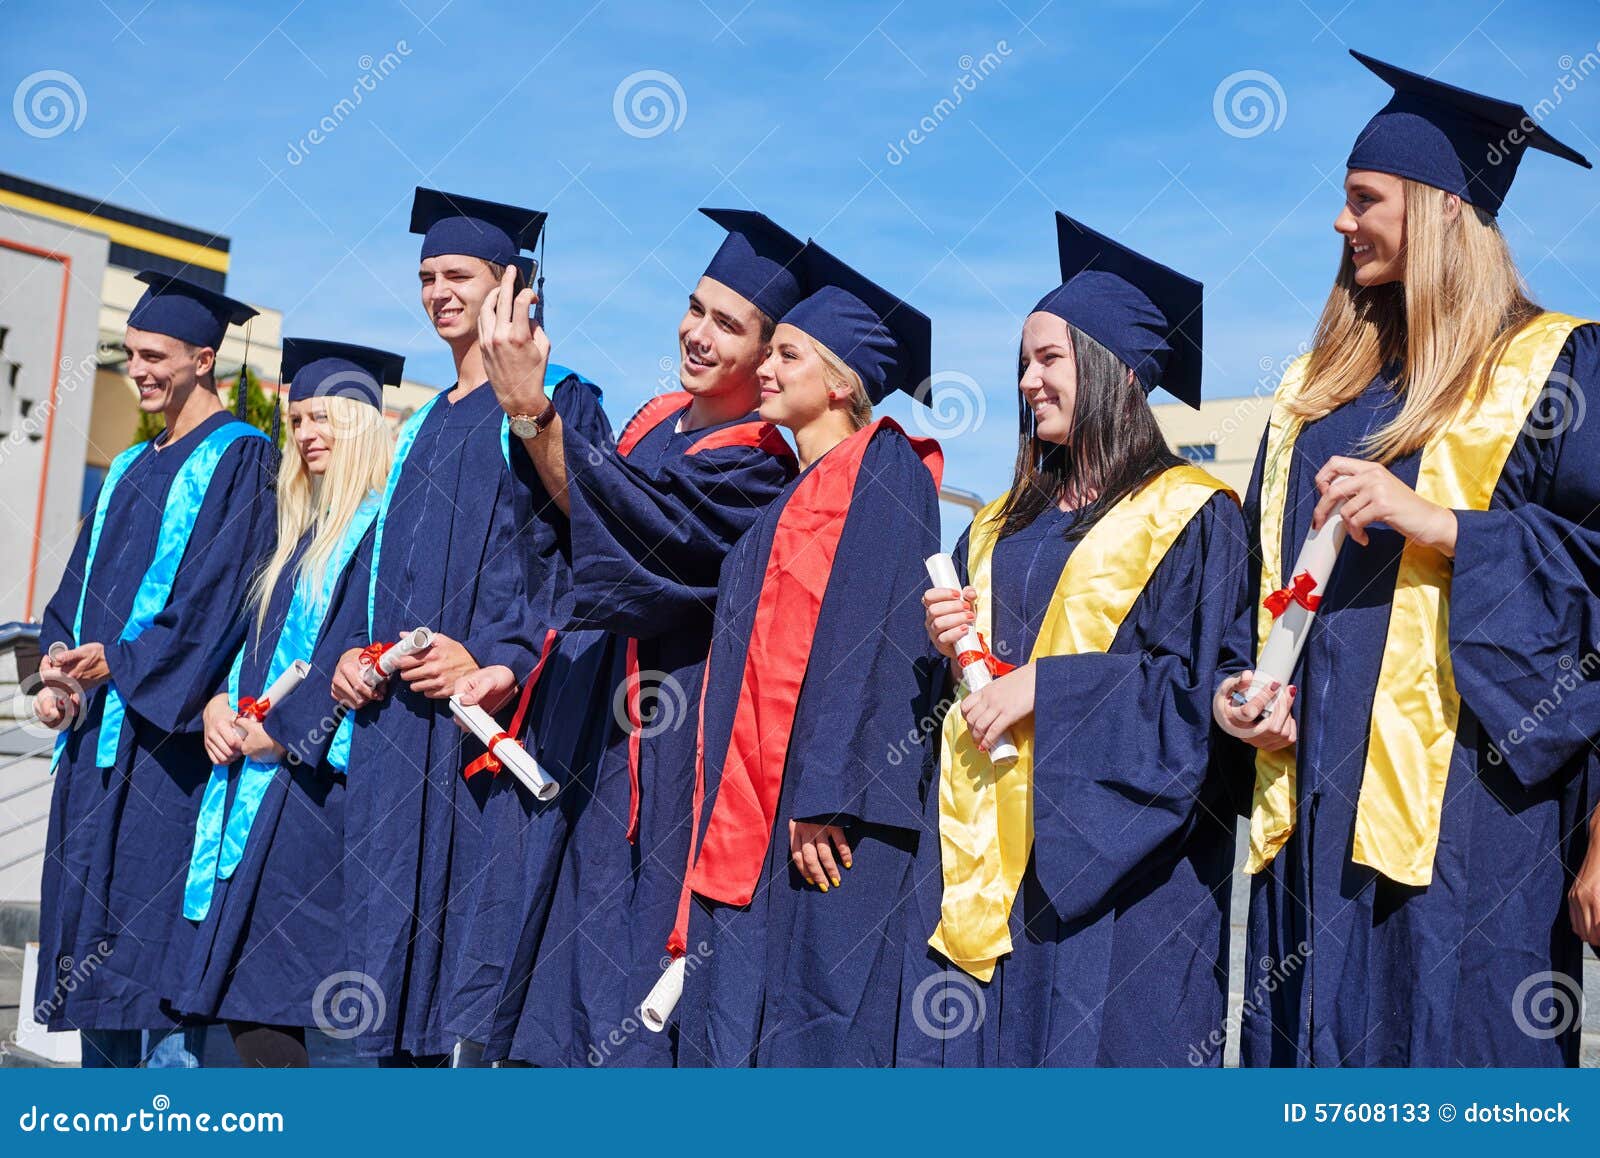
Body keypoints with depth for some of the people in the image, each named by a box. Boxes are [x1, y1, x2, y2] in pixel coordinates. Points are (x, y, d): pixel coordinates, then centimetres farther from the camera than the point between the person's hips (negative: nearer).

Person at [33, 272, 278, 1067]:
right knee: (96, 916, 10)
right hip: (97, 731, 8)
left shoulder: (242, 459, -5)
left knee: (156, 916, -10)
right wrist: (59, 672, 1)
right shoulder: (128, 470, 20)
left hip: (170, 730, -8)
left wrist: (117, 661, -18)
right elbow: (77, 589, 18)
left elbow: (222, 596, -15)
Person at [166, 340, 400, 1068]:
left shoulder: (384, 524, -6)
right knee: (243, 1003, 7)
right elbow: (258, 632, 20)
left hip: (323, 777, -9)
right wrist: (220, 701, 2)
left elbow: (365, 646, -15)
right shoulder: (301, 526, 21)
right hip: (255, 773, 9)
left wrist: (280, 727, -14)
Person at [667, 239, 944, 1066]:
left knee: (816, 1036, -4)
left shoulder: (883, 469, -6)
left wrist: (826, 794, -23)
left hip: (825, 817, -9)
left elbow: (870, 632, -17)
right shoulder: (793, 493, 21)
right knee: (734, 1034, 10)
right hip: (750, 816, 9)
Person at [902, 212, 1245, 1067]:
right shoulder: (1013, 516, 17)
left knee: (1096, 1046, -2)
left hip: (1108, 847, -6)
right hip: (989, 842, 7)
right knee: (977, 1040, 7)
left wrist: (1043, 684, -16)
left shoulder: (1189, 515, -6)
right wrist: (952, 643, 1)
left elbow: (1196, 685, -13)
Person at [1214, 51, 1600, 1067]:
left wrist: (1440, 526, -18)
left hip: (1467, 788, -5)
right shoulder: (1317, 387, 19)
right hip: (1316, 787, 6)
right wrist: (1244, 684, 4)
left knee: (1452, 1034, -5)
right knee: (1315, 1034, 7)